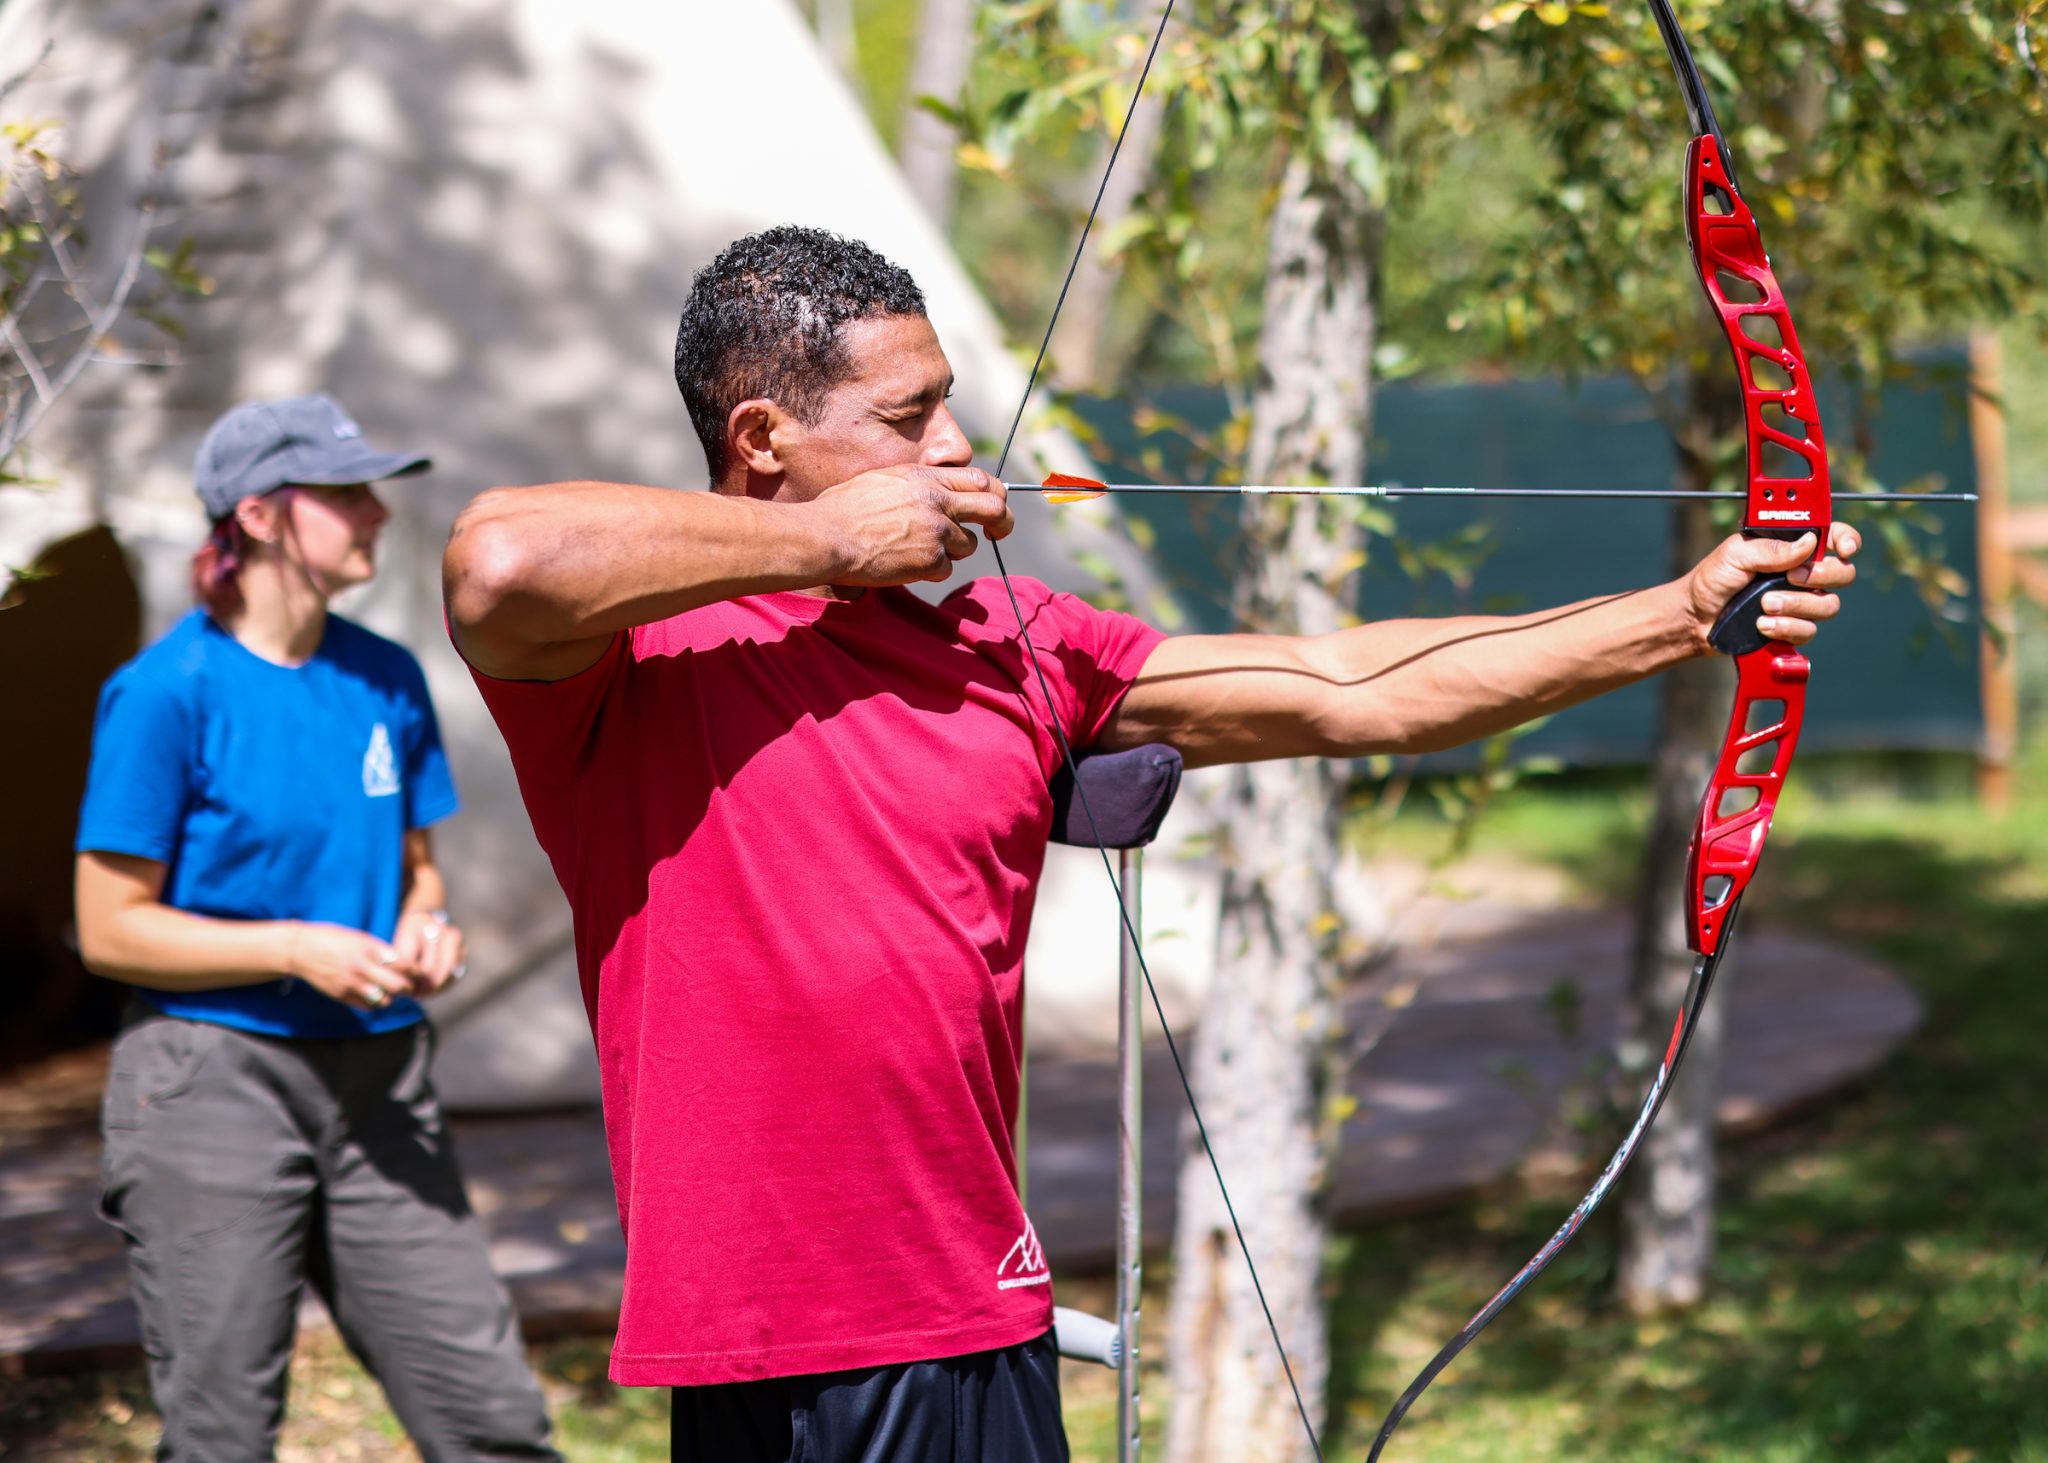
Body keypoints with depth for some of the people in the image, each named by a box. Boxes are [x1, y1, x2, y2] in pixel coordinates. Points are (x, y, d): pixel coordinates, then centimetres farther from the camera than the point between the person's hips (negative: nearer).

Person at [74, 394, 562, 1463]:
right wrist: (299, 948, -18)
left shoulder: (388, 681, 9)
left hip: (379, 1090, 5)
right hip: (213, 1084, -5)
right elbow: (111, 931, -9)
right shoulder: (169, 692, -9)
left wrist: (425, 931, -2)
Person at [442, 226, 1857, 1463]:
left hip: (978, 1339, 6)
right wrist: (824, 537, -14)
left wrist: (1684, 614, 7)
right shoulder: (631, 651, -5)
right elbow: (499, 564, -29)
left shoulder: (1009, 651, 12)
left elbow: (1350, 692, 11)